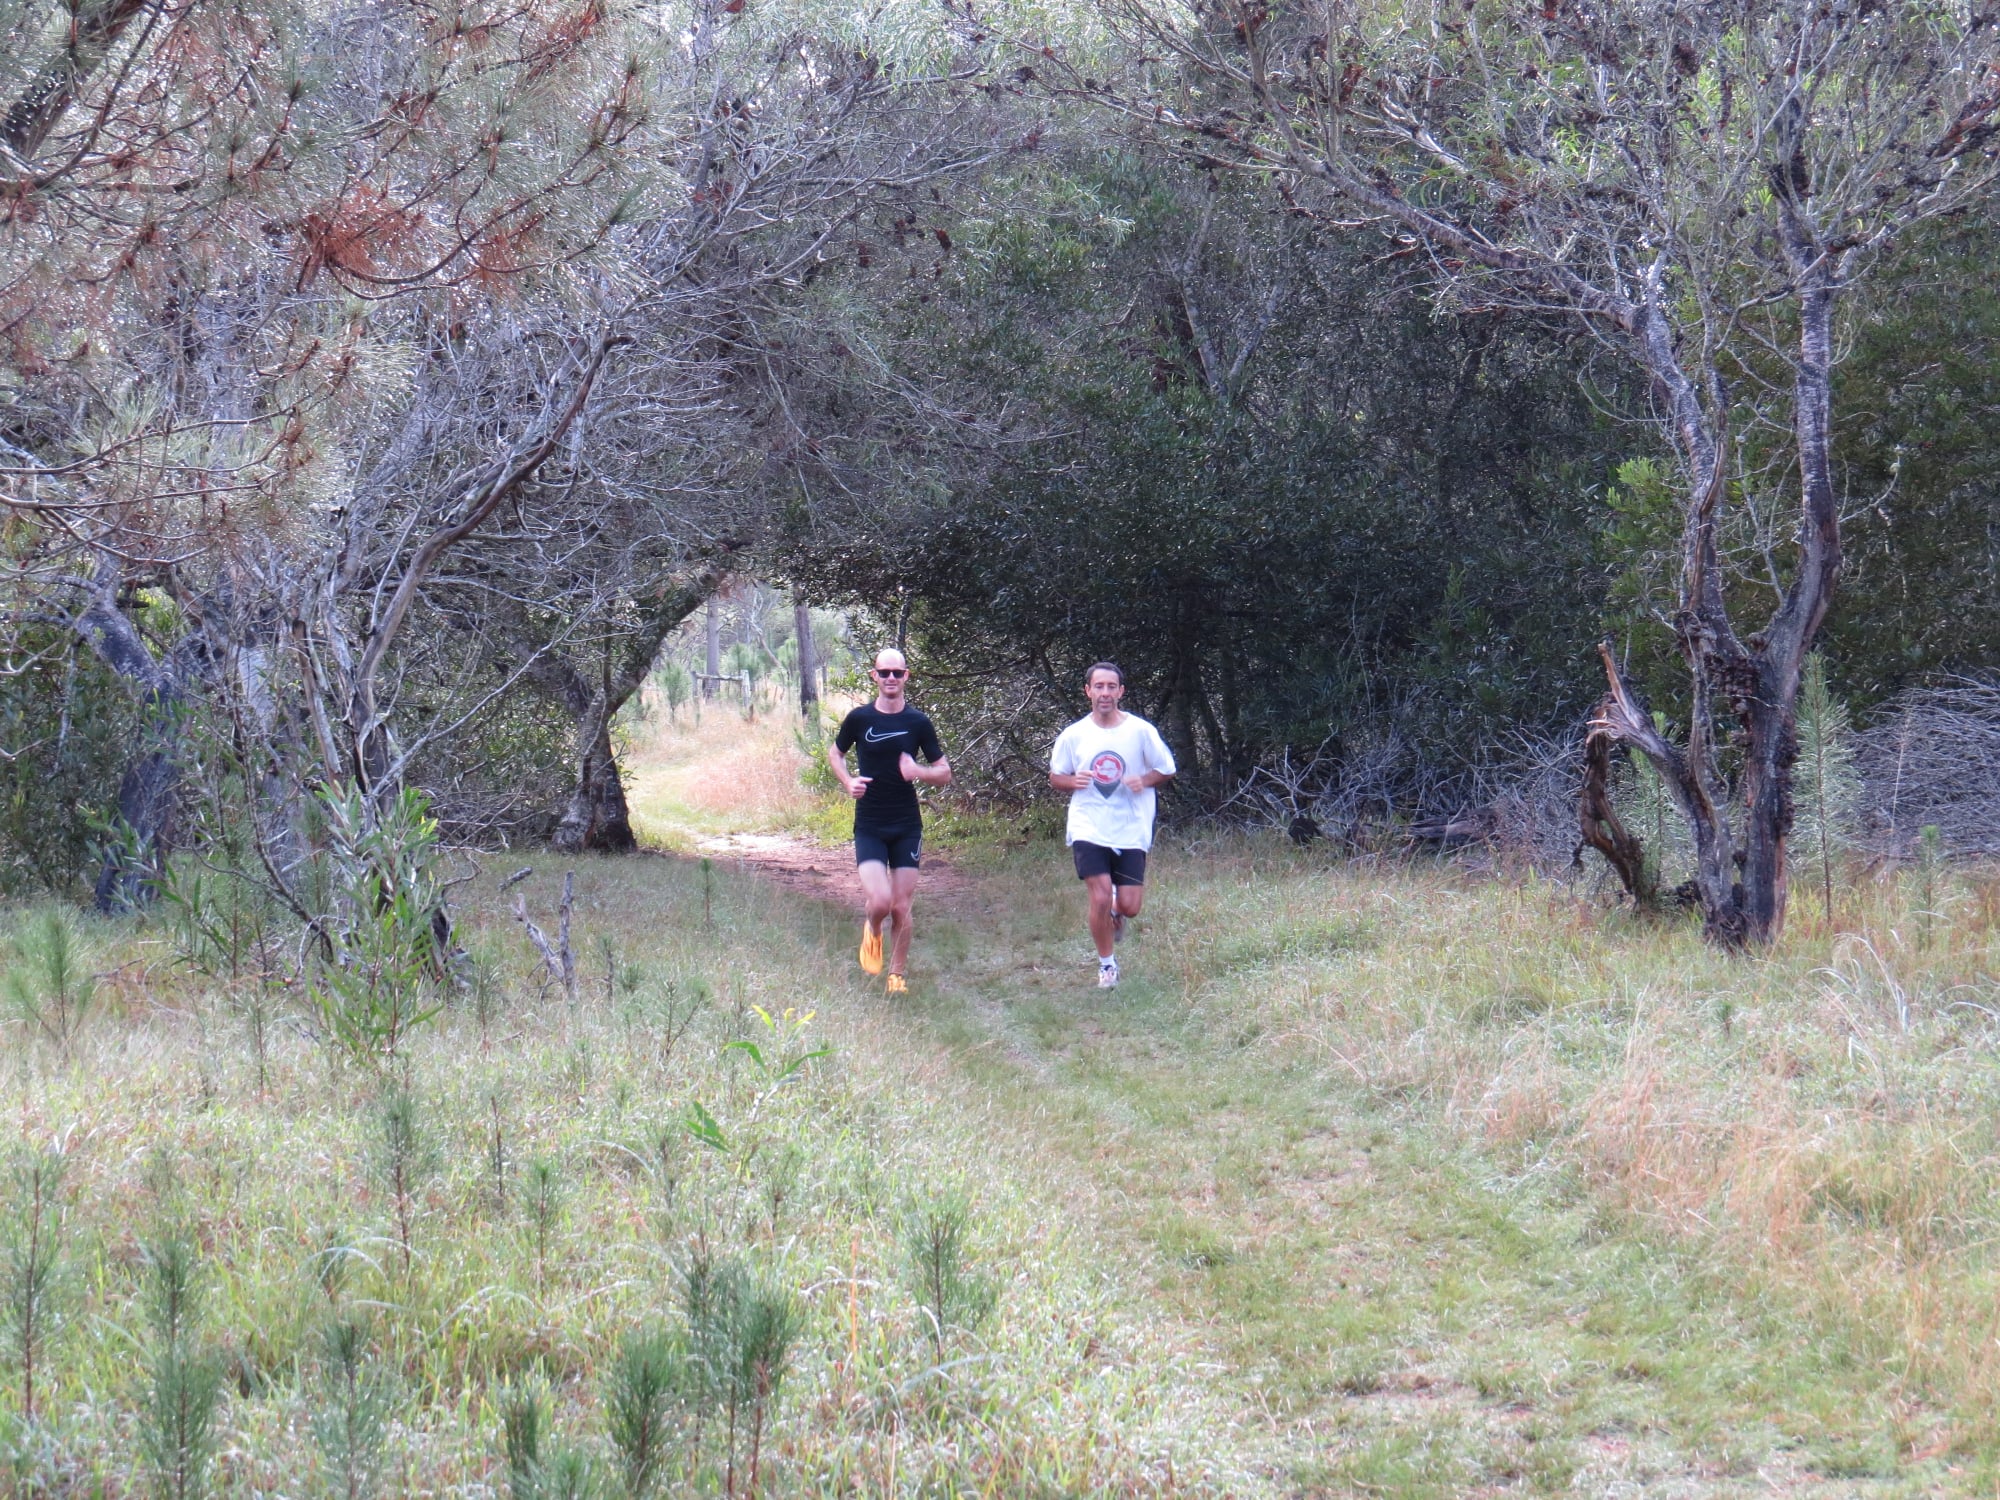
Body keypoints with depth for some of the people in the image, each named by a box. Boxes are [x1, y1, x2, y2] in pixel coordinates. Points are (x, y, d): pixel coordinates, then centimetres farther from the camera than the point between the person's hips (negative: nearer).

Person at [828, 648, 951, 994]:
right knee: (880, 902, -16)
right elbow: (835, 753, 15)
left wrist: (918, 771, -18)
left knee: (902, 907, 2)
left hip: (907, 826, 1)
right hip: (869, 826, -1)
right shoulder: (859, 719, -2)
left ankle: (897, 974, 20)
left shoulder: (919, 723, -1)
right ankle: (871, 930, 20)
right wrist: (848, 782, -4)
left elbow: (944, 773, 4)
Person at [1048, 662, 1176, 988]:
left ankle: (1115, 914, 35)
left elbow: (1166, 770, 8)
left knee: (1129, 906, -4)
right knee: (1100, 897, -12)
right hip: (1089, 829, 0)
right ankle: (1107, 964, 10)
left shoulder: (1141, 731, -2)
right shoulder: (1073, 735, 1)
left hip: (1131, 831, 0)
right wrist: (1073, 781, -12)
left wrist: (1144, 780, -13)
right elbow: (1055, 777, 12)